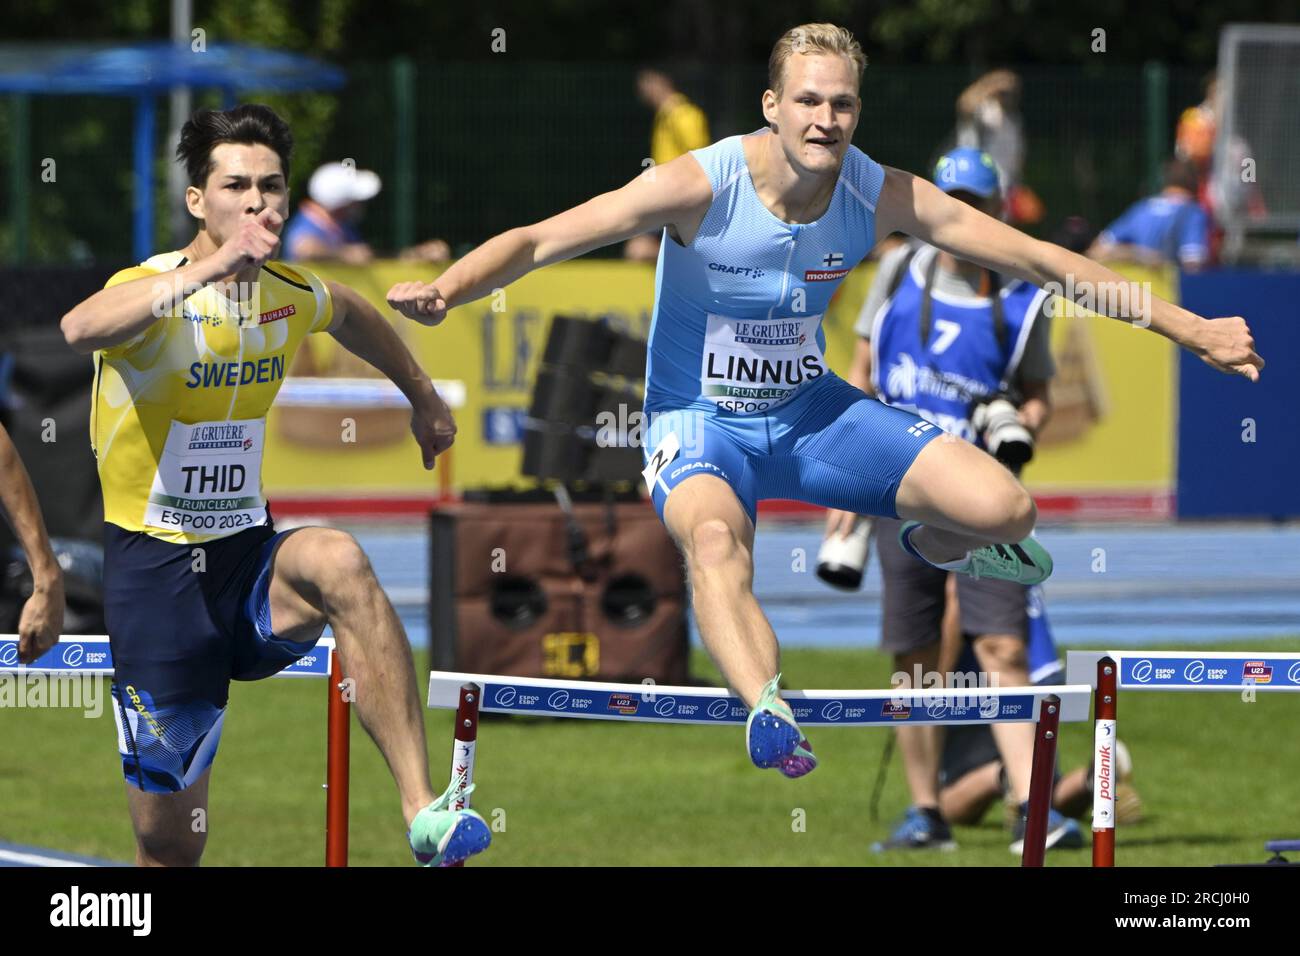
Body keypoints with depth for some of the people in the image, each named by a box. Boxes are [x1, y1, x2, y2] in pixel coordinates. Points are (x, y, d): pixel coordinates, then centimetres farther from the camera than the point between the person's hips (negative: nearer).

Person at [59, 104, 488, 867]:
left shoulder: (293, 296, 3)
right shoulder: (154, 289, -15)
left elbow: (354, 315, 30)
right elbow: (83, 327, -42)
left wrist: (423, 397, 37)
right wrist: (206, 270, -54)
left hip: (250, 561, 3)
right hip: (156, 569, -3)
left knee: (337, 559, -33)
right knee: (170, 845, -1)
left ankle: (423, 809, -39)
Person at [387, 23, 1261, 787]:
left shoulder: (882, 198, -11)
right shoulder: (702, 187, -22)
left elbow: (1037, 258, -6)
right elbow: (539, 240, -24)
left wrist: (1190, 329, -6)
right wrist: (446, 290, -44)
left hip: (810, 410, 4)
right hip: (699, 421, -4)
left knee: (1005, 511, -12)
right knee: (715, 543, -40)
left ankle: (931, 542, 26)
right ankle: (768, 711, -63)